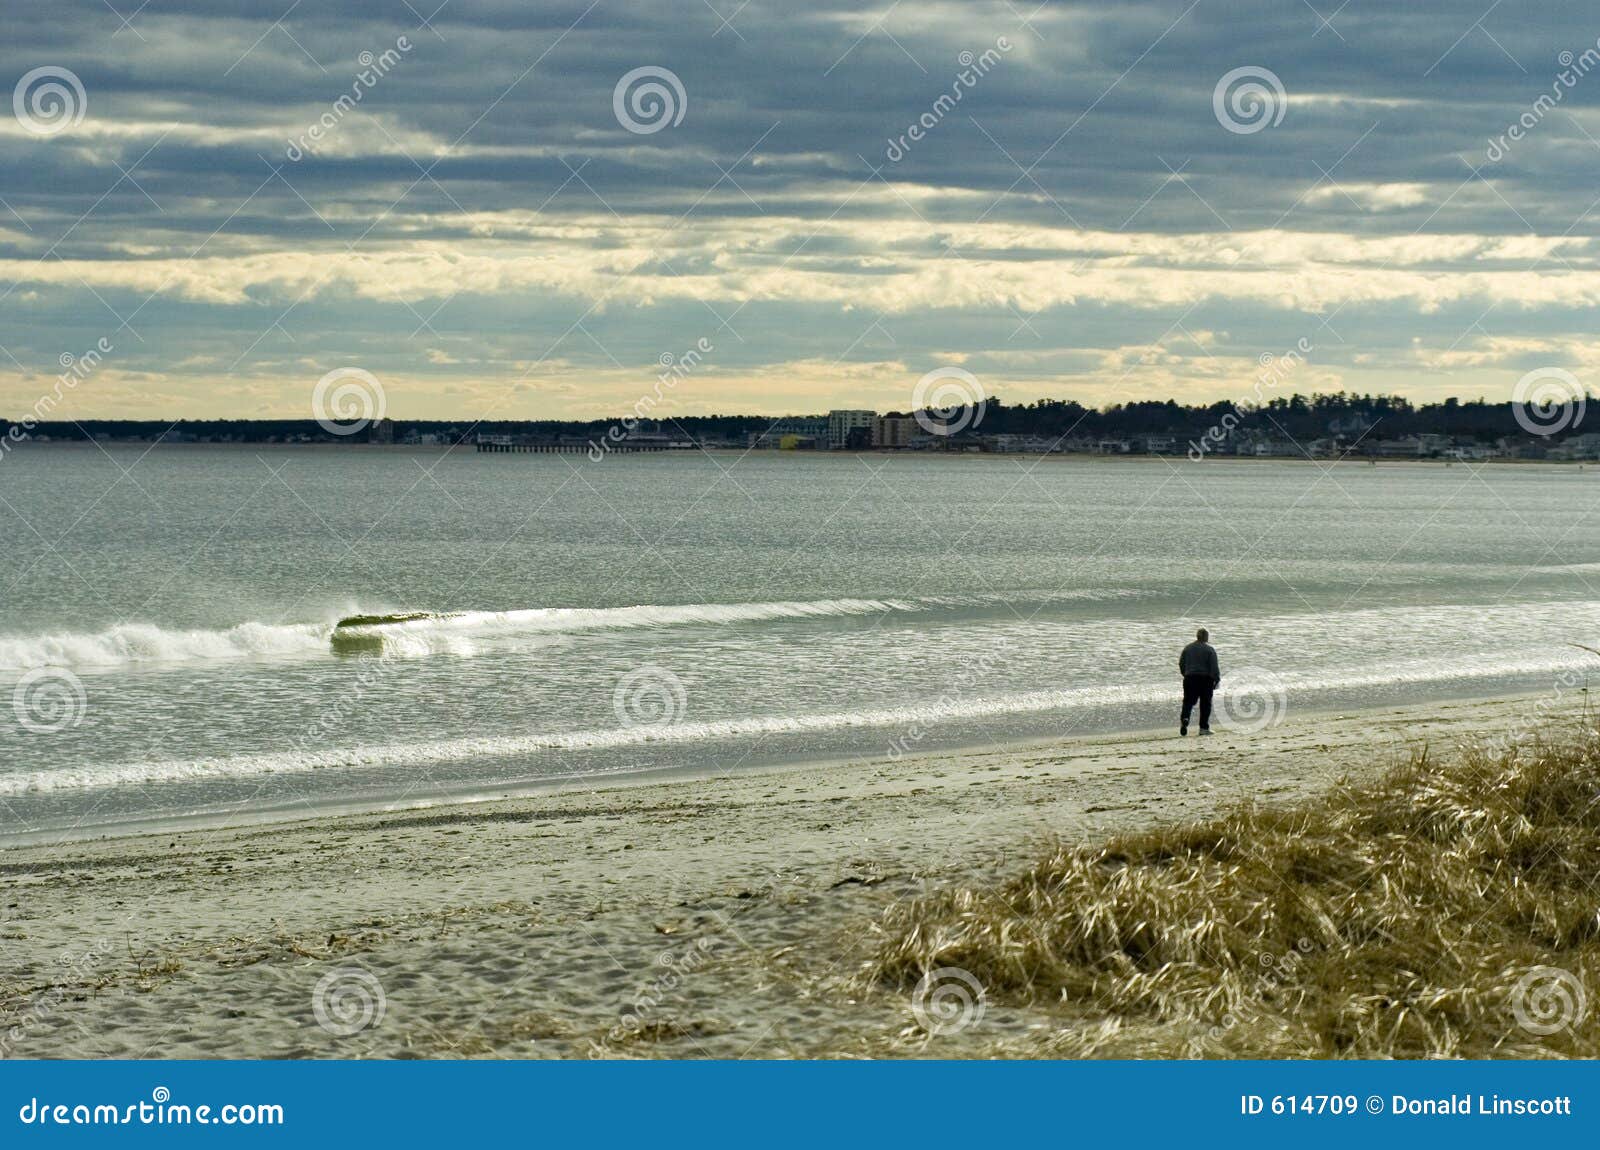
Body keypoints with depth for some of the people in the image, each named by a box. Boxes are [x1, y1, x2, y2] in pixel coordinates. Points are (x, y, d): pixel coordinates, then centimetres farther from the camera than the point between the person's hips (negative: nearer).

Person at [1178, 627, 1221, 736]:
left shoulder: (1188, 648, 7)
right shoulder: (1210, 650, -6)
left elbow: (1181, 664, 12)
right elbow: (1214, 667, -9)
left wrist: (1185, 674, 25)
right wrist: (1217, 680, -2)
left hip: (1190, 678, 3)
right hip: (1206, 679, -3)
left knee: (1188, 701, 4)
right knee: (1205, 703, 6)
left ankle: (1184, 718, -24)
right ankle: (1204, 728, 6)